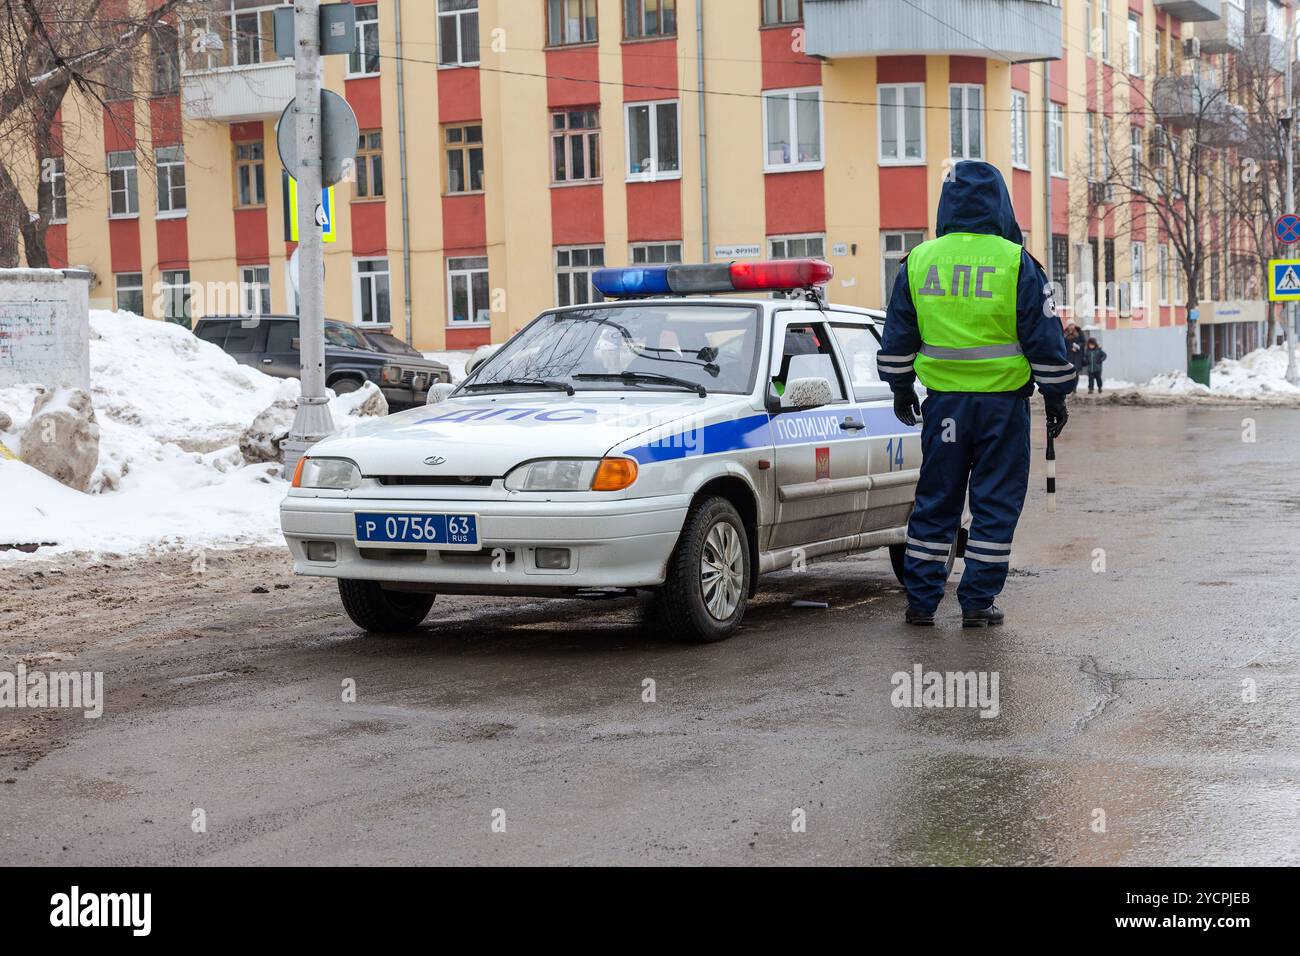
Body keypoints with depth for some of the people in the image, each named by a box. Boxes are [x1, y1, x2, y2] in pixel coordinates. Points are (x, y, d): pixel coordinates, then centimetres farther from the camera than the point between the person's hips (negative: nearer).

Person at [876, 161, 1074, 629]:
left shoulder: (918, 262, 3)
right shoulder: (1016, 264, -6)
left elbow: (898, 338, 10)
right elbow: (1045, 339, -3)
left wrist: (901, 388, 21)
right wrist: (1056, 396, 6)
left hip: (943, 402, 3)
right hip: (1003, 402, -3)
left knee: (935, 501, 11)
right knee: (995, 502, 5)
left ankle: (921, 600, 13)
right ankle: (977, 603, 6)